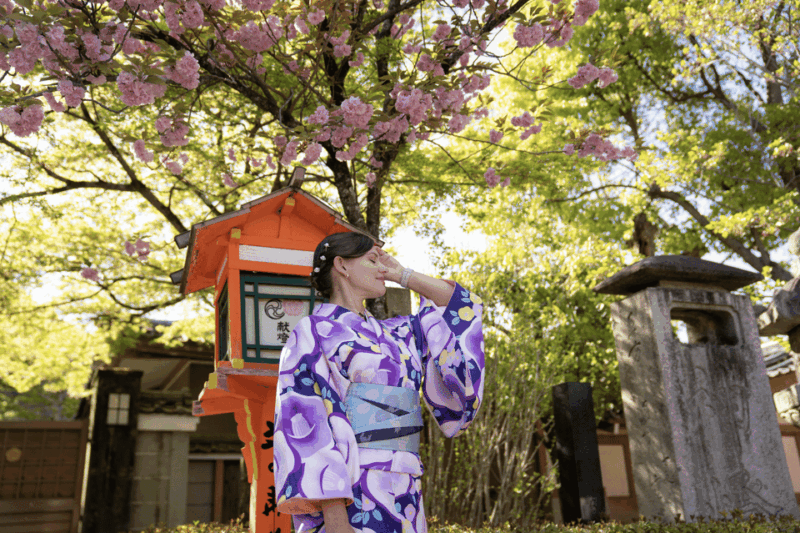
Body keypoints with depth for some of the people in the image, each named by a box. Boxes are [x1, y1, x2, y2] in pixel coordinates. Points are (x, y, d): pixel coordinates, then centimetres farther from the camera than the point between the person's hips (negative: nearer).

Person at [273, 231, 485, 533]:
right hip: (348, 495, -7)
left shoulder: (393, 333, 18)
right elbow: (305, 425, -13)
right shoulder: (313, 331, -4)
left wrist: (403, 275, 20)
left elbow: (457, 304, 23)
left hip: (402, 496, 7)